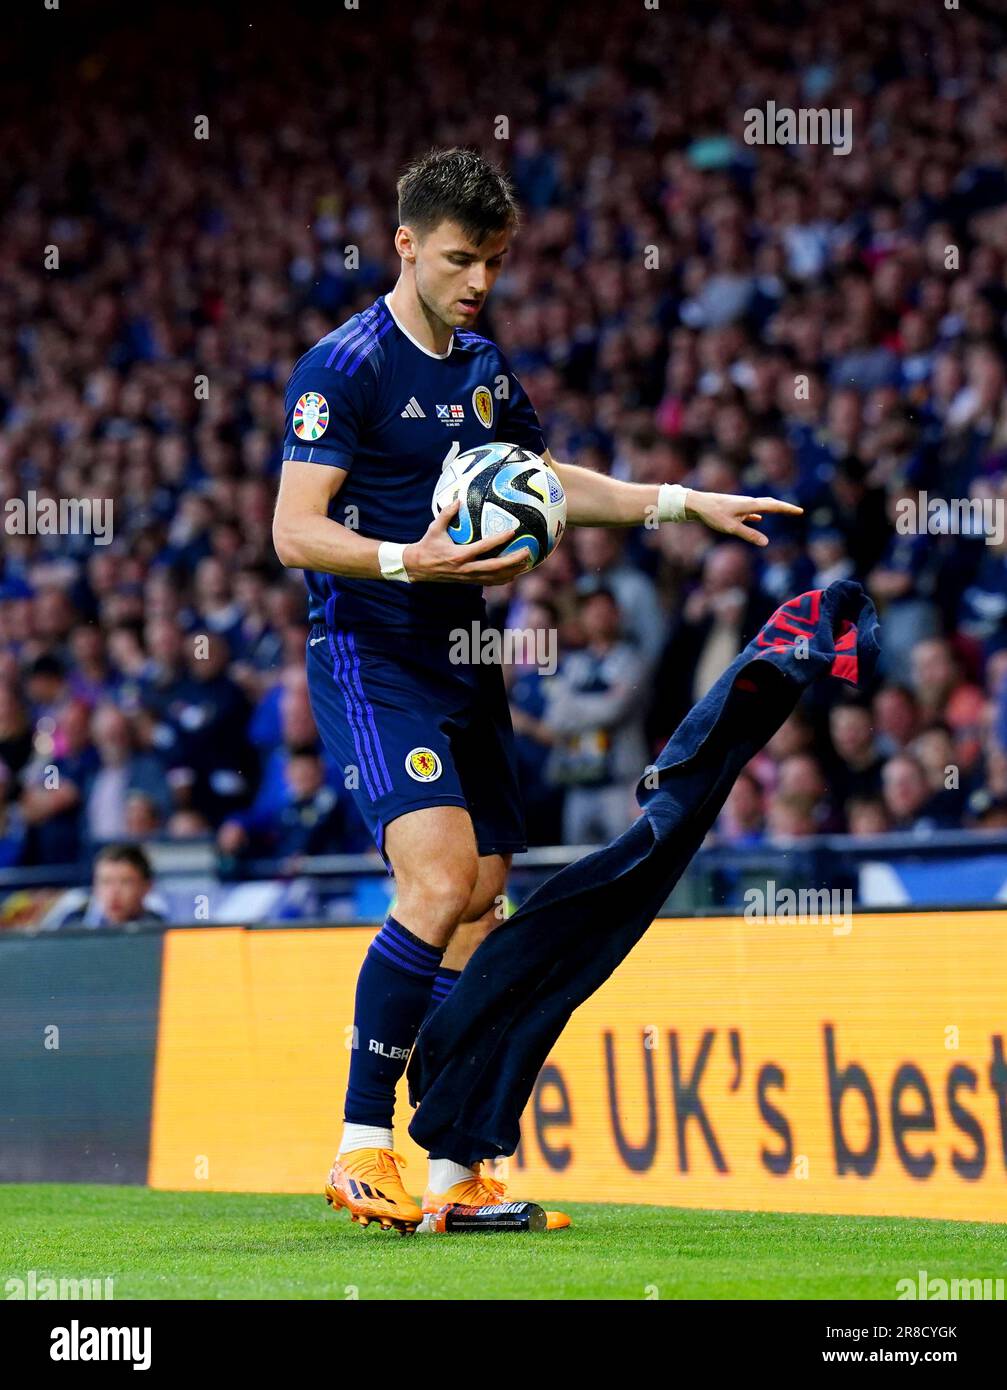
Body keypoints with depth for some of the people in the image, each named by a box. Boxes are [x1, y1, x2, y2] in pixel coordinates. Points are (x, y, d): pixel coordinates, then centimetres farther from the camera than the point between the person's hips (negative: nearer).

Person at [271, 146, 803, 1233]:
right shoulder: (347, 365, -10)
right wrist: (412, 561, -30)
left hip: (463, 668, 8)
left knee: (479, 910, 4)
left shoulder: (486, 371, 15)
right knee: (438, 885, -22)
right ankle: (360, 1149, -16)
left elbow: (550, 486, 31)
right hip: (370, 662, -8)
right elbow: (295, 531, -15)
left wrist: (687, 503, 26)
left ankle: (452, 1176, 9)